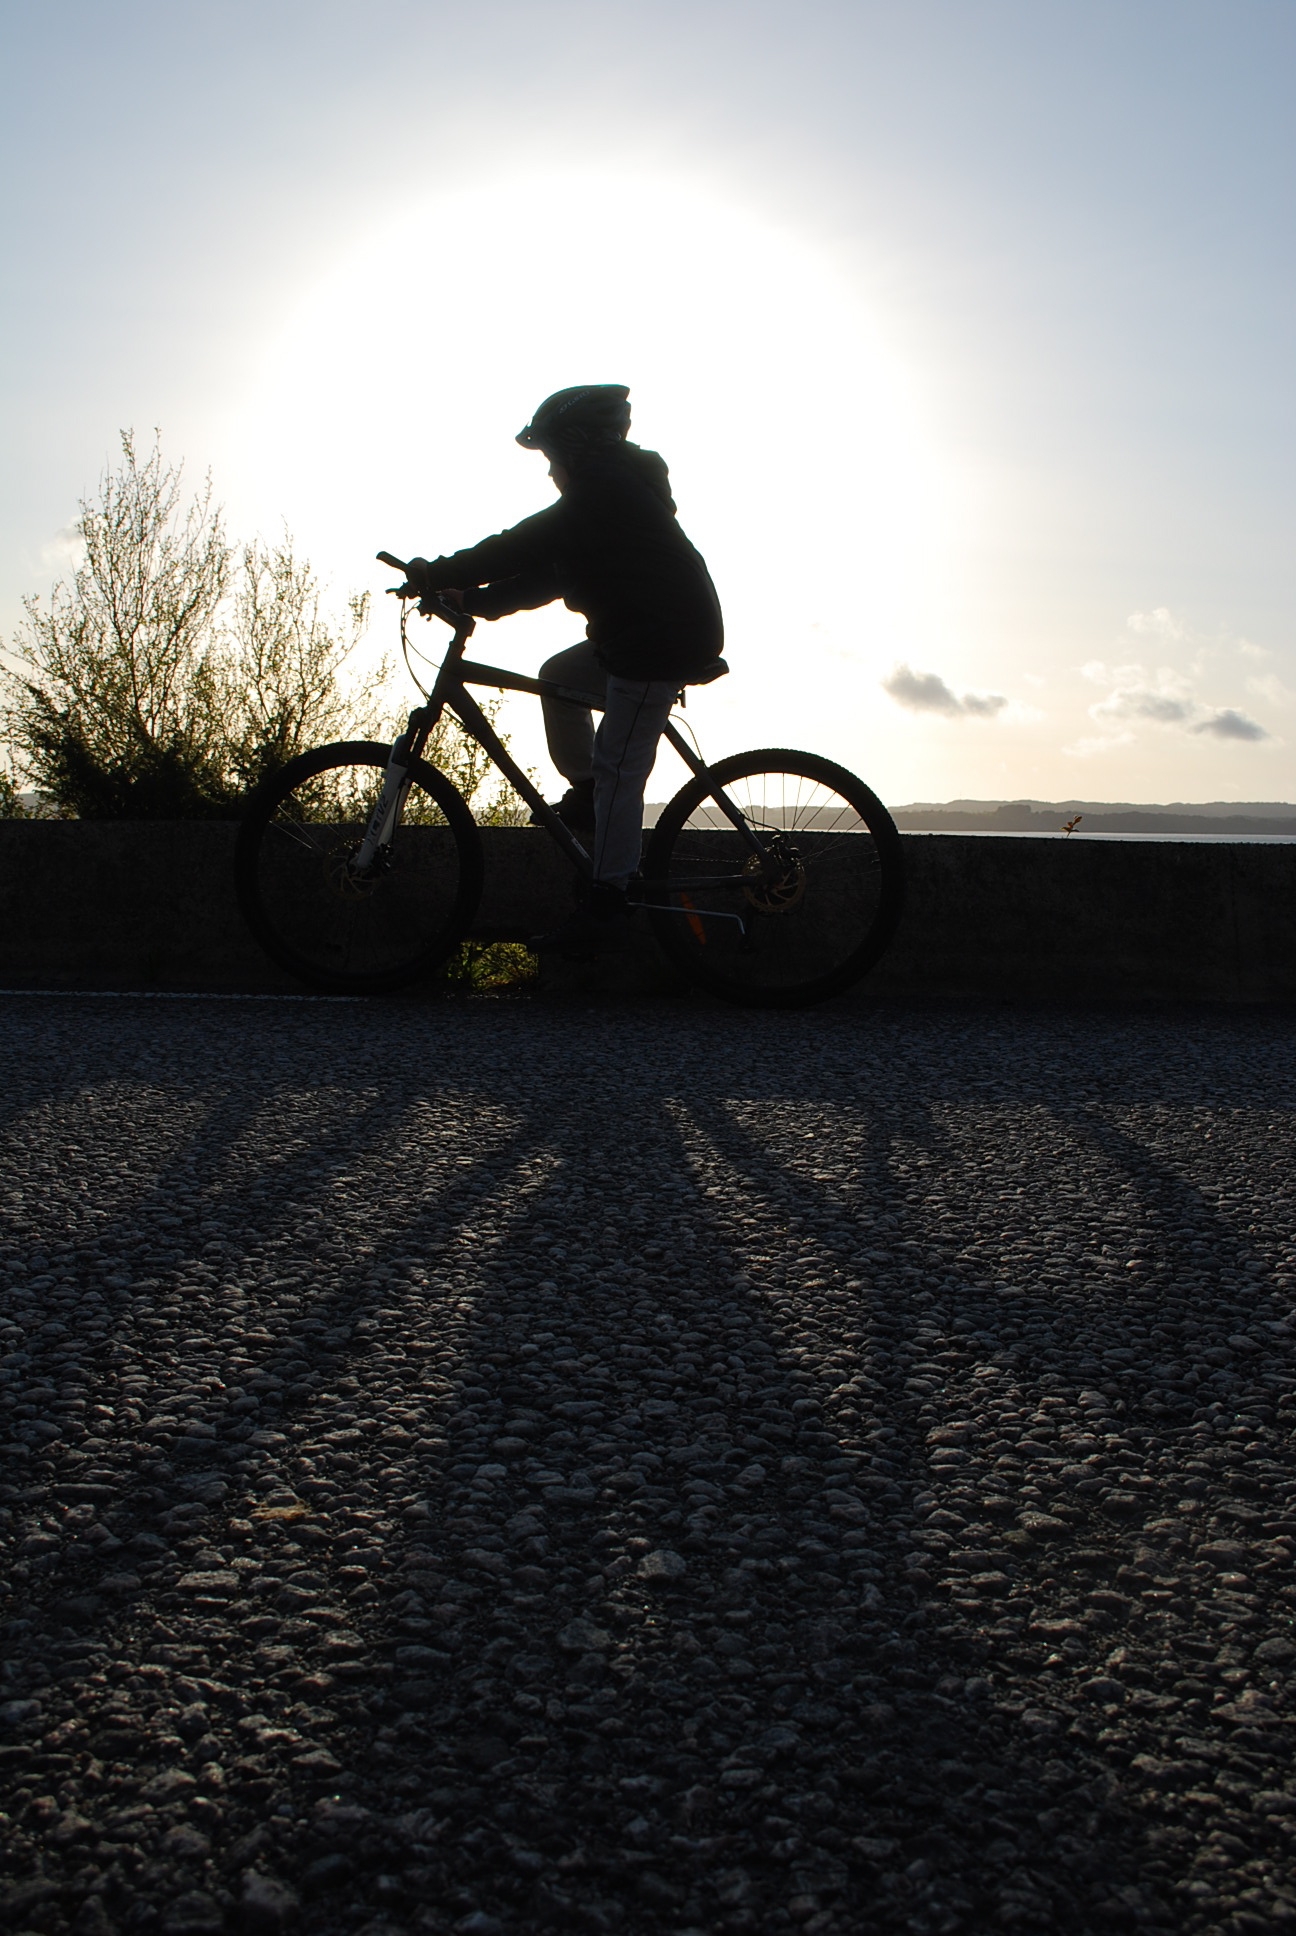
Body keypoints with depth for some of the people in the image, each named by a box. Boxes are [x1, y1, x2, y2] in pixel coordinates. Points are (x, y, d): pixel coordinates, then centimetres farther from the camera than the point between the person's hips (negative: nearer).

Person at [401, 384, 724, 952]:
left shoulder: (605, 488, -12)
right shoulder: (619, 486, 21)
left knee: (618, 766, -10)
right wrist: (472, 599, 11)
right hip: (641, 632, 11)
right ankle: (586, 793, 20)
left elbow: (525, 546, -19)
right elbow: (548, 569, 19)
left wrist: (438, 575, -13)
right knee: (559, 676, 17)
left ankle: (607, 905, -8)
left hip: (663, 639, -11)